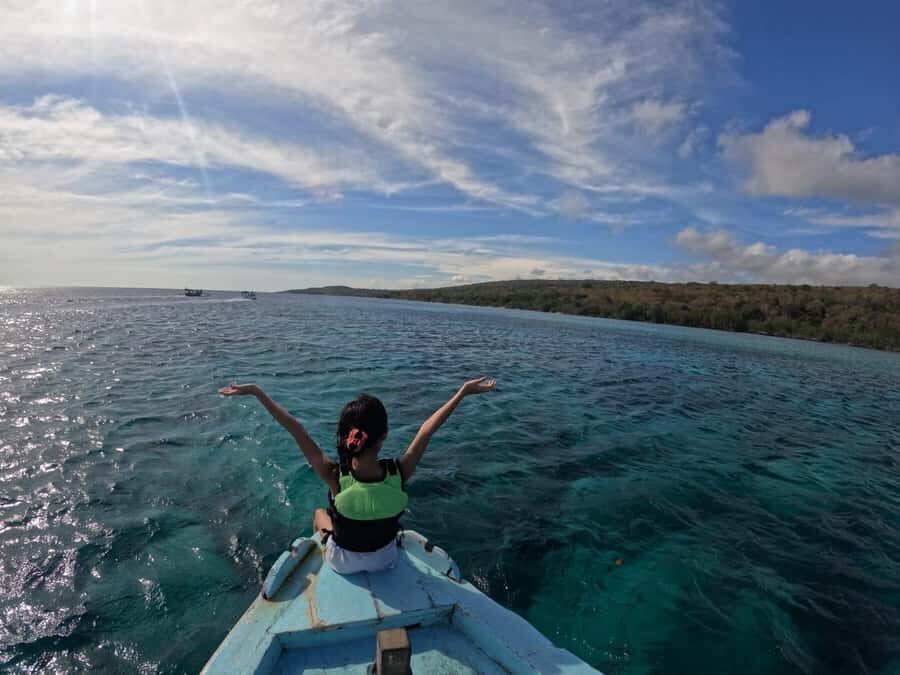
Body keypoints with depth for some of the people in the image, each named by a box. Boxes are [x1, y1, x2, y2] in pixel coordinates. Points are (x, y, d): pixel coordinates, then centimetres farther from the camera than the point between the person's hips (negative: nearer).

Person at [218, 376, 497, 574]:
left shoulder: (334, 476, -34)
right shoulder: (399, 473, -32)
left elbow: (295, 429, -26)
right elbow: (427, 430, -21)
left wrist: (257, 392, -19)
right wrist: (463, 392, -12)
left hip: (343, 563, 0)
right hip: (386, 560, 1)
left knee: (320, 514, 30)